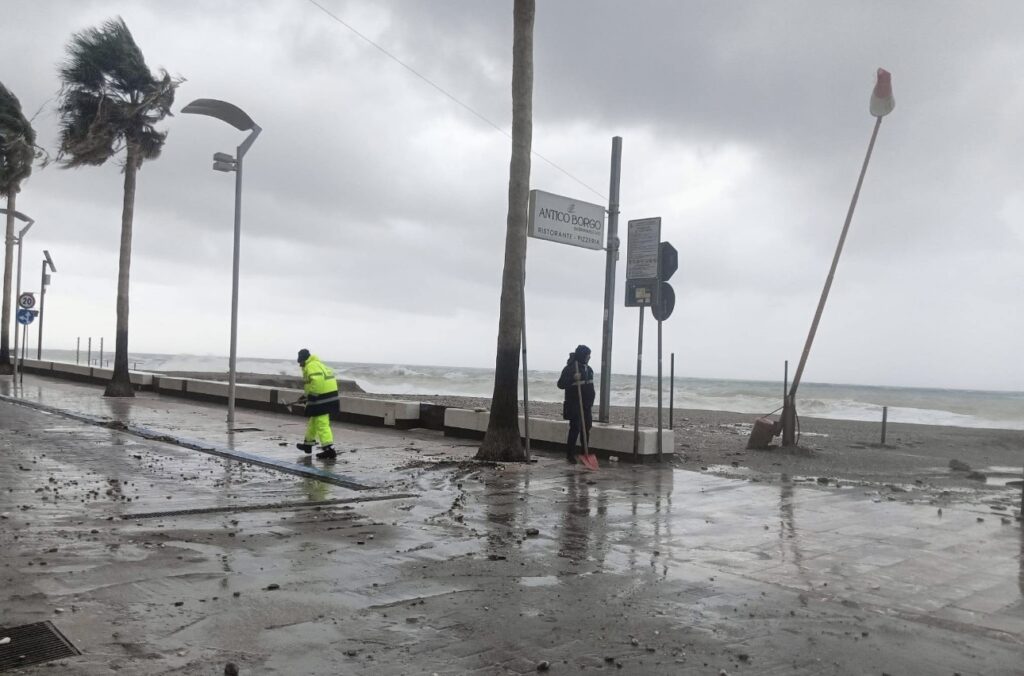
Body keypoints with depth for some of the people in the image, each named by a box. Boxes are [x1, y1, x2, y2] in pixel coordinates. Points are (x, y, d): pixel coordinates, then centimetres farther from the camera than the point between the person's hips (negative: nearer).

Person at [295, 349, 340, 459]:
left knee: (322, 424, -10)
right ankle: (308, 443, 39)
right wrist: (306, 395, 25)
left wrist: (312, 395, -21)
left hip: (321, 400, -11)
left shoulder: (311, 366, -13)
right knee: (313, 421, 25)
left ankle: (329, 449, -14)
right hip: (329, 397, 11)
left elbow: (317, 381, -28)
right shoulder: (318, 364, 21)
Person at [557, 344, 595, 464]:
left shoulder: (588, 369, 11)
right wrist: (573, 378, -31)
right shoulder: (570, 368, -11)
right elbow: (560, 384, -17)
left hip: (586, 405, 7)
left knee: (586, 429, 9)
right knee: (575, 429, -7)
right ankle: (570, 455, 1)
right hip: (574, 406, -7)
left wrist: (591, 403, 18)